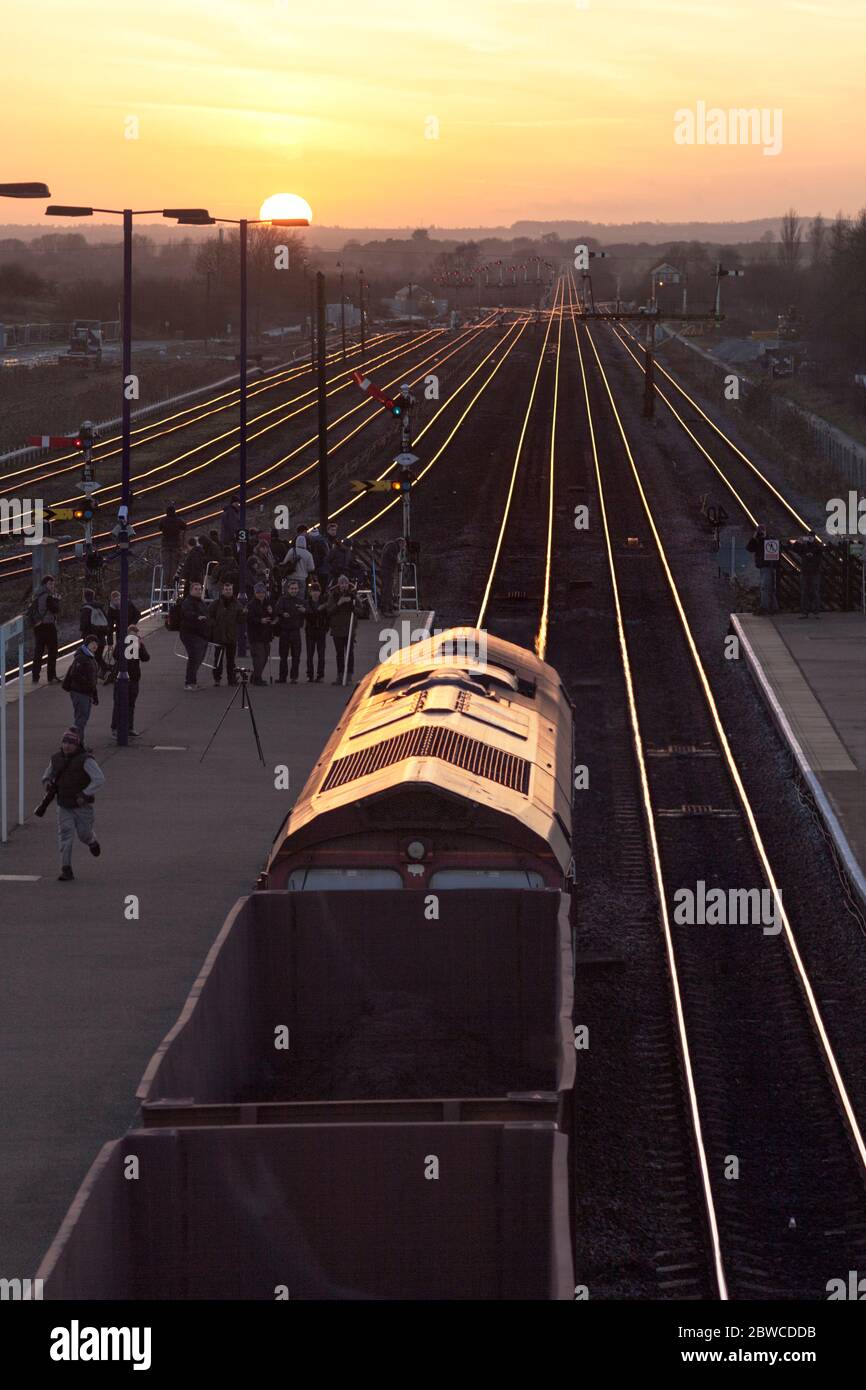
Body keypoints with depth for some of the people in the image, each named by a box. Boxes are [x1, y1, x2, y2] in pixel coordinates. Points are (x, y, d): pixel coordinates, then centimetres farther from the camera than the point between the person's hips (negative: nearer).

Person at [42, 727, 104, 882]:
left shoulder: (85, 760, -19)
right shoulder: (57, 759, 0)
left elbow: (100, 780, -25)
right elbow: (48, 773, 18)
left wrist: (85, 794, -31)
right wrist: (47, 781, -5)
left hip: (83, 806, -3)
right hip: (64, 807, 3)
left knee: (84, 835, 9)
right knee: (65, 836, -9)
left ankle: (92, 841, 47)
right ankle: (66, 870, -10)